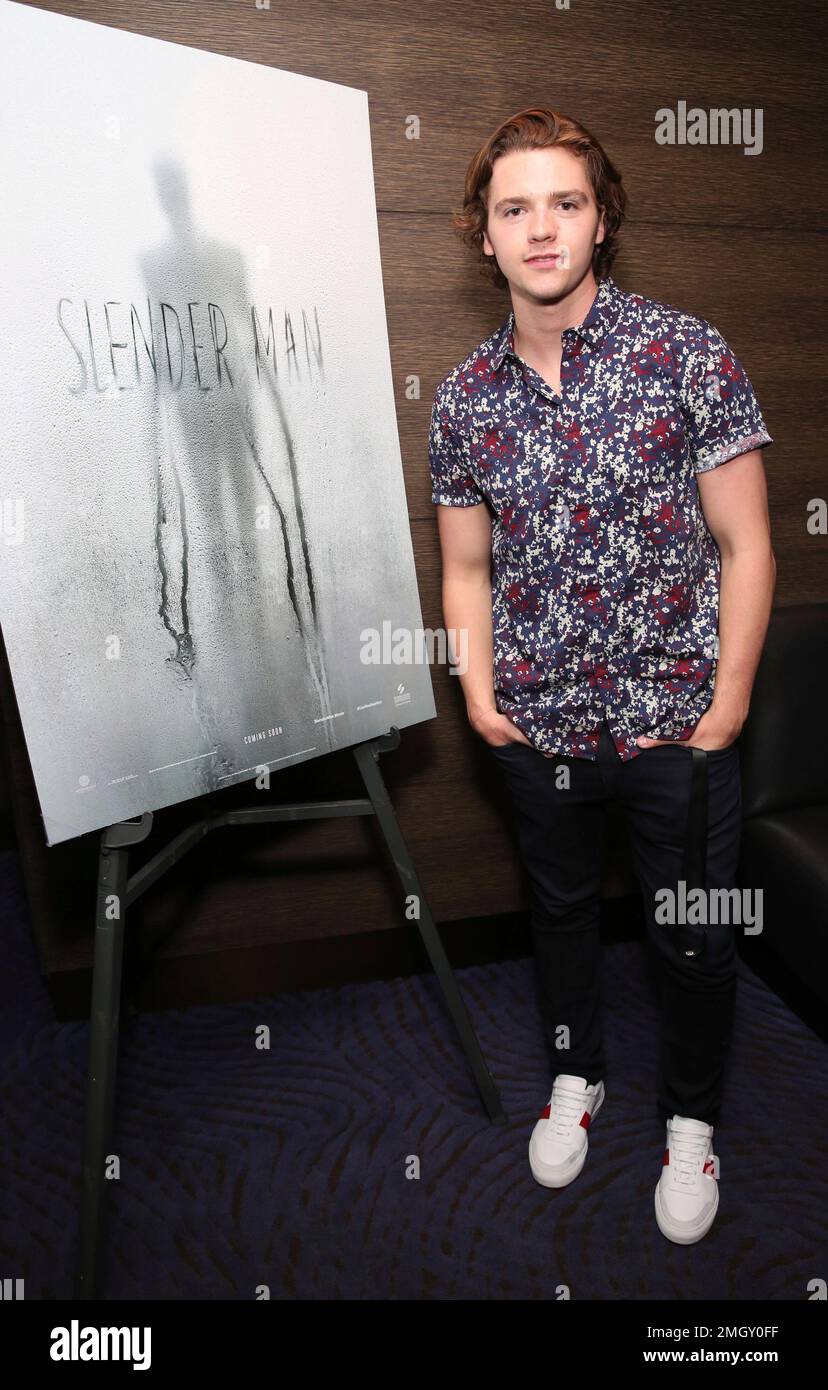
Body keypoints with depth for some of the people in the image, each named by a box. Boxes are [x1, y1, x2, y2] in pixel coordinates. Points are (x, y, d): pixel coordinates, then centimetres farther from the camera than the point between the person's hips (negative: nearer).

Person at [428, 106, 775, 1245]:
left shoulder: (688, 355, -8)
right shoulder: (464, 398, 1)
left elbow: (745, 547, -6)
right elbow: (467, 567, 8)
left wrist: (727, 705, -10)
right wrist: (479, 692, -3)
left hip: (675, 724, -2)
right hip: (538, 726, 3)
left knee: (694, 937, 14)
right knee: (560, 907, 22)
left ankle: (691, 1120, 42)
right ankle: (576, 1074, 50)